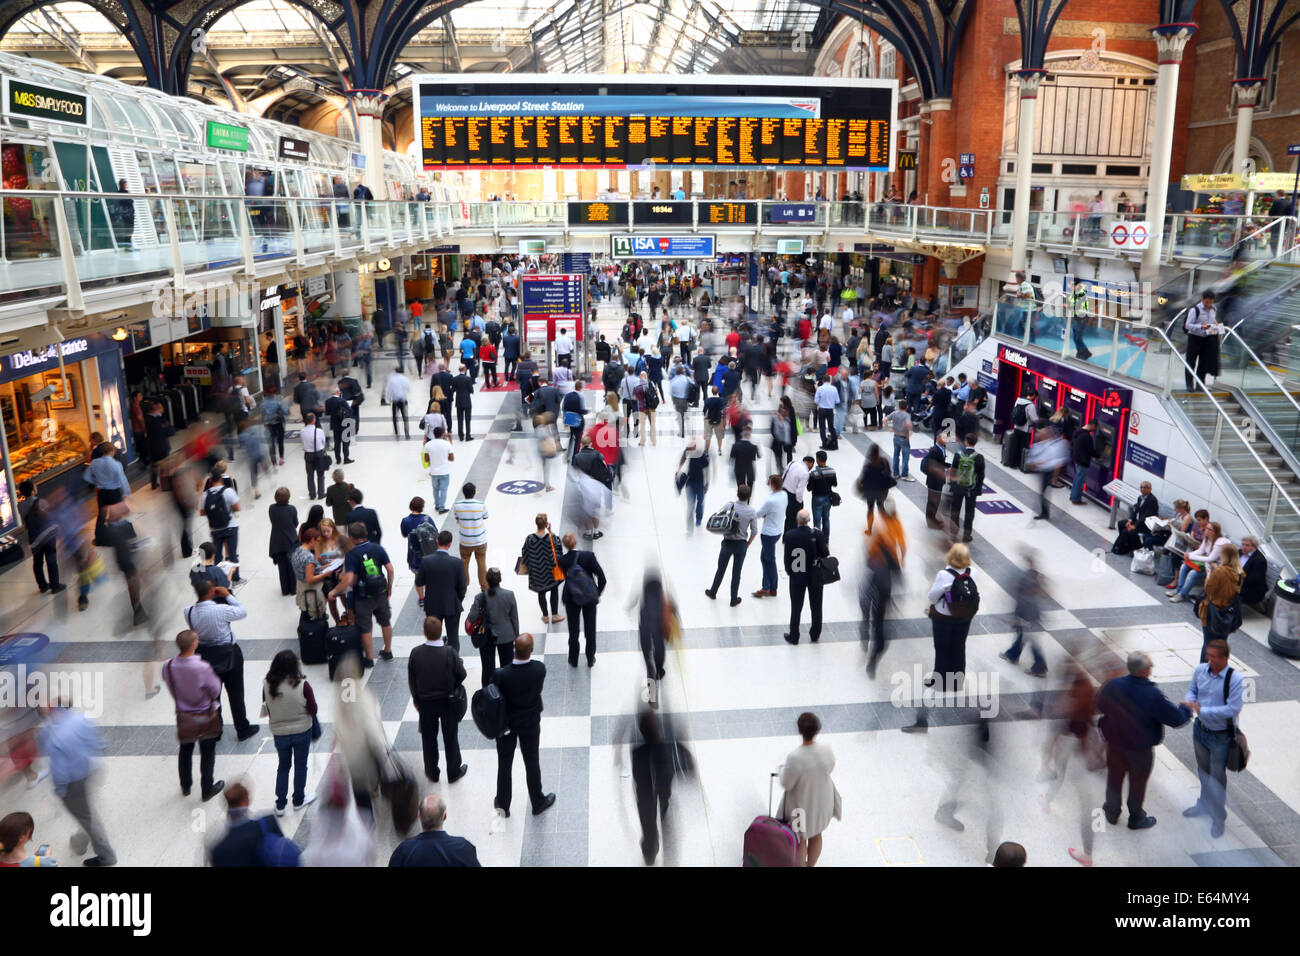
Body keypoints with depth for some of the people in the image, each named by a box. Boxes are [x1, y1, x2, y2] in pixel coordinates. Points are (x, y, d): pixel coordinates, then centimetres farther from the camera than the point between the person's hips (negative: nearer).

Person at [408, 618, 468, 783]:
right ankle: (453, 772, 29)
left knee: (428, 738, 19)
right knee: (450, 737, 16)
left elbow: (411, 680, -6)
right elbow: (461, 675, -12)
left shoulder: (415, 653, -18)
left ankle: (432, 772, 33)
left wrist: (416, 699, 9)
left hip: (425, 702, 1)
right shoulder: (450, 653, -24)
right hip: (448, 701, -1)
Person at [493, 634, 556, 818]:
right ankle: (538, 802, 36)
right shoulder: (539, 669, -24)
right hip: (531, 723, 1)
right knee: (532, 763, 19)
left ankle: (503, 806, 34)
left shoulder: (502, 675, -30)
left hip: (507, 724, -1)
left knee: (505, 764, 18)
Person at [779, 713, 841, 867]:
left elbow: (786, 784, -23)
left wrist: (783, 768, -4)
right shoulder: (826, 750, -23)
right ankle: (810, 866, 49)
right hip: (822, 801, 4)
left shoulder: (794, 757, -36)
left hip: (801, 804, -4)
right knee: (816, 835, 29)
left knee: (800, 840, 21)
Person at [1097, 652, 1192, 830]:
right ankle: (1135, 818, 39)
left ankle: (1112, 813, 42)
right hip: (1140, 749, -3)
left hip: (1114, 744, 3)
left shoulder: (1112, 685, -18)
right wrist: (1186, 708, 2)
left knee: (1114, 778, 23)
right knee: (1138, 783, 20)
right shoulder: (1153, 695, -30)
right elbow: (1177, 719, -19)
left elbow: (1100, 706, 0)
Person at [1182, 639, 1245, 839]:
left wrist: (1201, 710, -30)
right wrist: (1189, 702, -16)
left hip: (1221, 737, -5)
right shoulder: (1201, 669, -9)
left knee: (1217, 778, 9)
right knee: (1203, 772, 25)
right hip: (1200, 730, 5)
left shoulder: (1235, 680, -25)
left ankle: (1218, 818, 30)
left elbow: (1233, 709, -28)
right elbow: (1193, 690, 6)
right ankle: (1204, 806, 48)